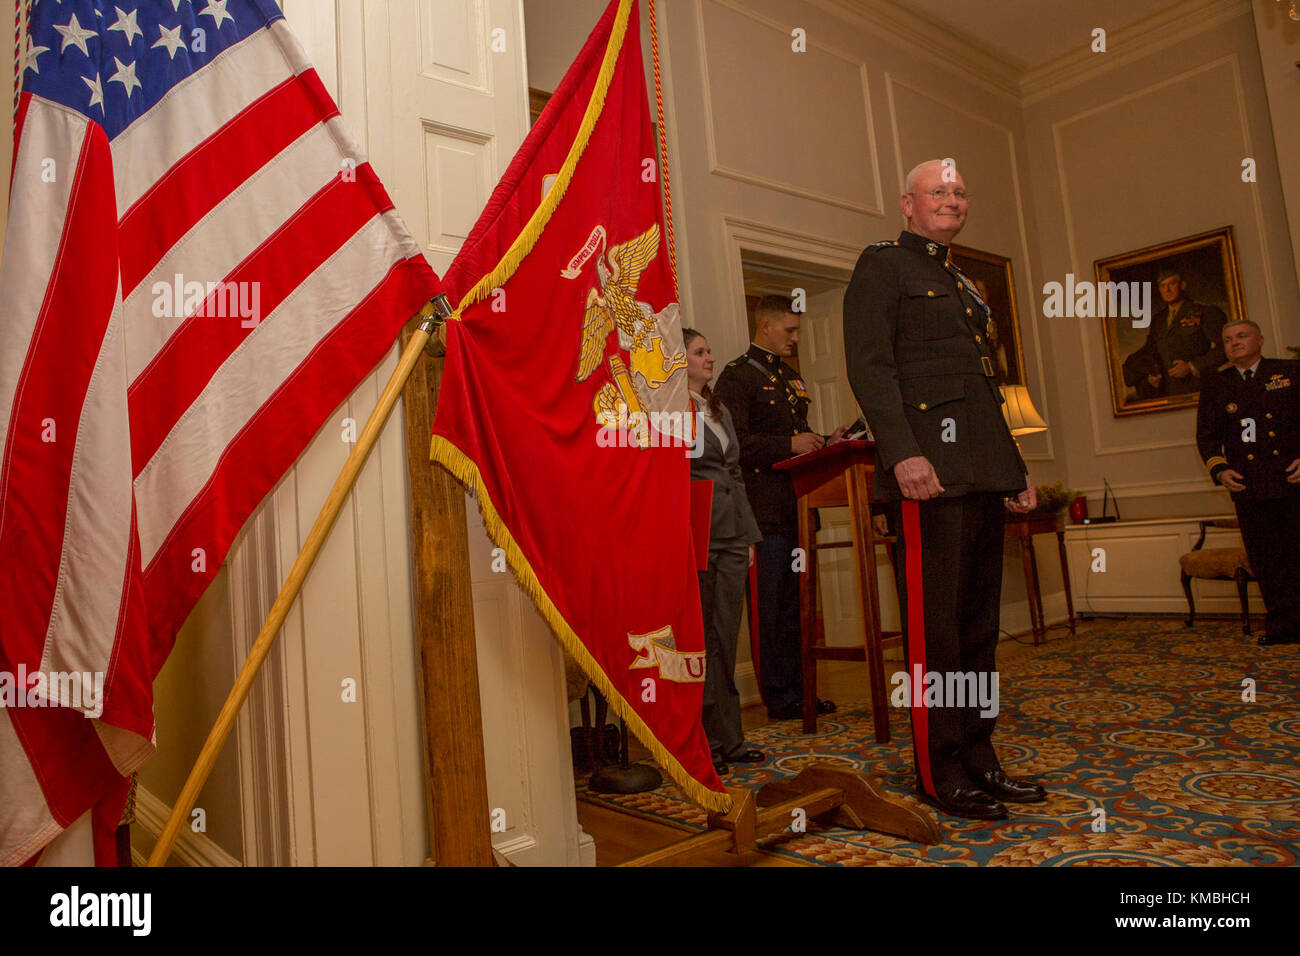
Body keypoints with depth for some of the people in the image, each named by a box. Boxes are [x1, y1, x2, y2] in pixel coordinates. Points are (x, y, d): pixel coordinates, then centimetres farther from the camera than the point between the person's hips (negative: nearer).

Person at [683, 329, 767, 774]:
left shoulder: (720, 411, 20)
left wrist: (749, 535, 16)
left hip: (730, 537, 7)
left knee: (725, 641, 10)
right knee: (699, 643, 0)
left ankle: (728, 738, 19)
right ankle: (704, 742, 11)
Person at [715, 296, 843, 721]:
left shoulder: (792, 377, 23)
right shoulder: (737, 376, -4)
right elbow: (734, 441, -14)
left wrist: (822, 443, 10)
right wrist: (790, 444, -19)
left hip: (797, 506, 8)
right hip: (765, 509, -8)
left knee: (795, 603, 11)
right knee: (770, 605, -3)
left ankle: (797, 690, 20)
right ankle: (780, 698, 6)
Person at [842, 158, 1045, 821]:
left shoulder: (960, 282, 27)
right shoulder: (881, 265, 2)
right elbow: (868, 364, -11)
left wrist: (1015, 466, 22)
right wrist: (902, 452, -23)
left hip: (983, 471, 9)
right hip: (929, 468, -8)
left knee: (980, 622, 10)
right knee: (935, 624, -5)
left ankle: (978, 758, 20)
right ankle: (940, 773, 6)